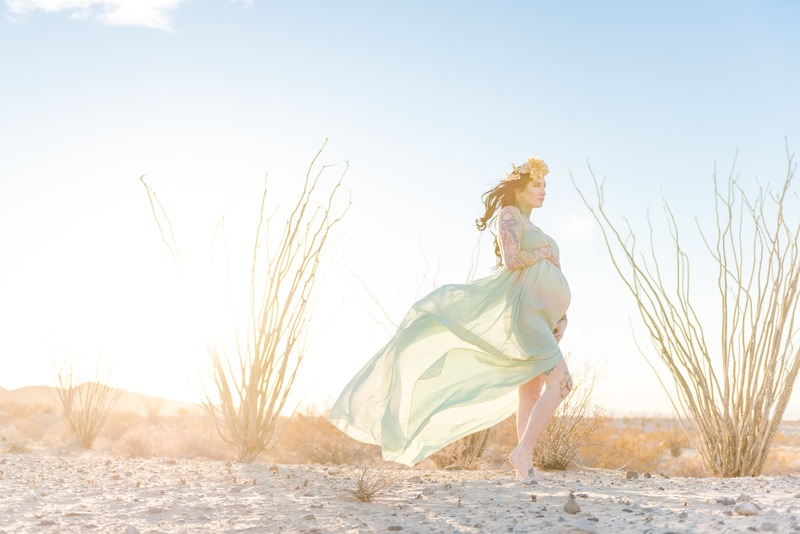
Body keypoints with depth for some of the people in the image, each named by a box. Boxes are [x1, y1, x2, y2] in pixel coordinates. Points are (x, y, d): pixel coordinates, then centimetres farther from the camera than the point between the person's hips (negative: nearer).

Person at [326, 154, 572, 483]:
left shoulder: (534, 230, 26)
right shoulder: (510, 215, -1)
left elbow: (551, 279, 23)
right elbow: (511, 259, -19)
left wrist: (562, 317, 11)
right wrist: (544, 252, -3)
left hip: (539, 317, 10)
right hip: (523, 311, -10)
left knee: (531, 390, 6)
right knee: (559, 381, -18)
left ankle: (524, 467, 8)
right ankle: (524, 453, -17)